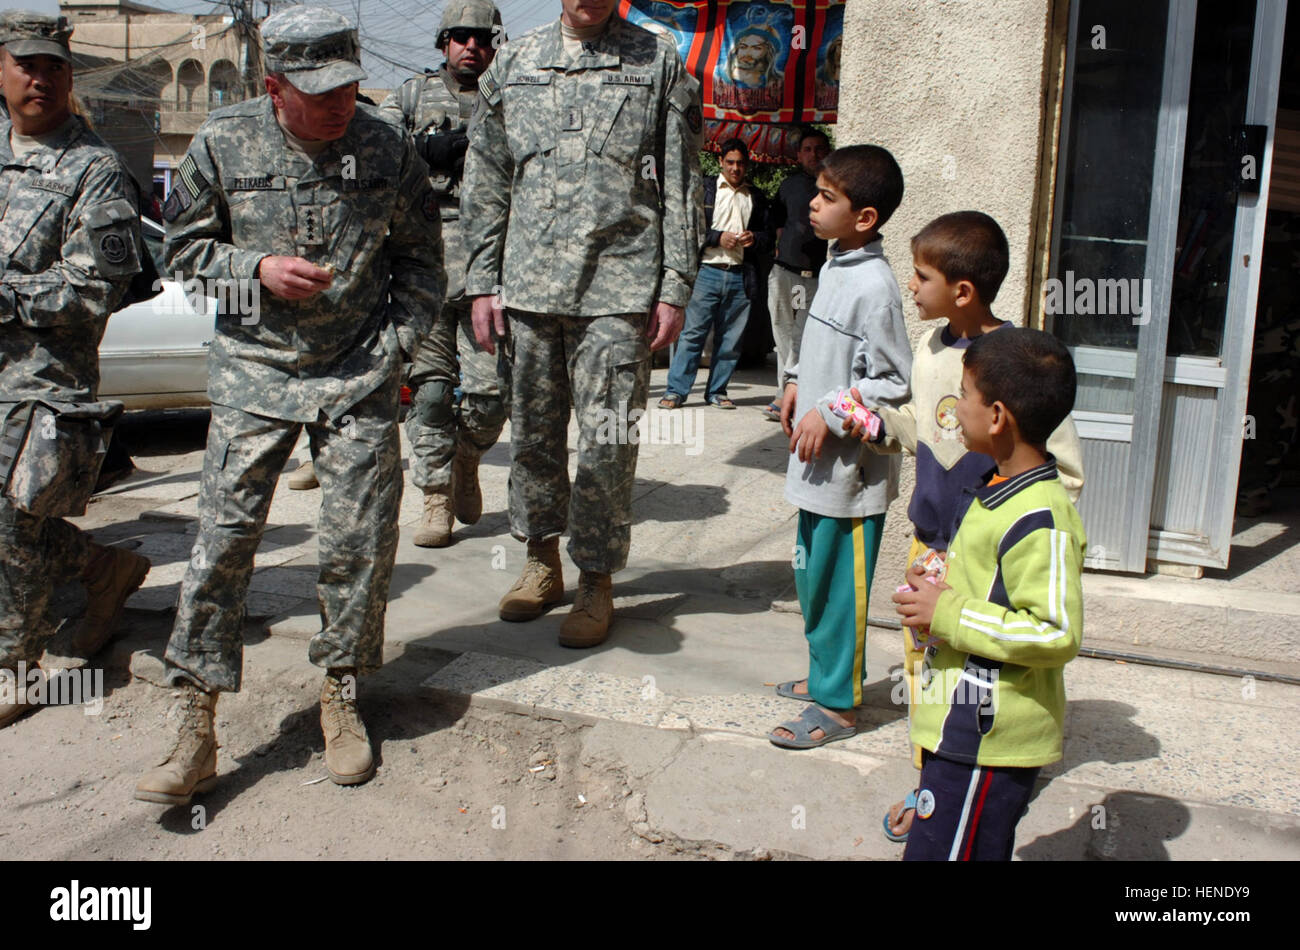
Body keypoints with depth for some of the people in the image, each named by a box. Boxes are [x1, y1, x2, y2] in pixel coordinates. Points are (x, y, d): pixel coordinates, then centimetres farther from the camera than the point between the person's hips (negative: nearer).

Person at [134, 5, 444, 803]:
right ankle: (197, 729, 4)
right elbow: (183, 245, 8)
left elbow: (420, 259, 9)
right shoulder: (224, 143, -2)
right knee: (225, 537, -4)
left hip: (360, 376, 1)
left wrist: (396, 348, 0)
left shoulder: (387, 146, -1)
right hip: (255, 370, 0)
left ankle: (342, 697, 21)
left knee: (361, 541, 1)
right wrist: (258, 269, -10)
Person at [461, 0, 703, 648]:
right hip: (530, 283, 3)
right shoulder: (512, 64, 12)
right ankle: (542, 559, 28)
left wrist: (674, 289, -3)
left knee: (607, 440, -2)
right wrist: (482, 282, 7)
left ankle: (596, 582, 12)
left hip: (619, 288, -3)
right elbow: (485, 183, 14)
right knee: (532, 430, 10)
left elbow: (681, 187, 3)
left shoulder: (659, 62, 5)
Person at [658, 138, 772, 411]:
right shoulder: (703, 189, 6)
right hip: (708, 272, -3)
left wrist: (755, 238, -3)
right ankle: (676, 390, -1)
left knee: (731, 338, 5)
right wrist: (718, 237, -11)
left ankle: (717, 391, 15)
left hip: (741, 276, 3)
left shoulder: (756, 198, 15)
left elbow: (768, 236, 19)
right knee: (693, 332, -5)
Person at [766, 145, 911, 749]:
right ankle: (826, 672, 36)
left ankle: (838, 705, 14)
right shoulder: (835, 266, 9)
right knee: (811, 575, 20)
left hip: (851, 468, -9)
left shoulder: (874, 286, -20)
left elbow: (893, 384, -19)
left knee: (838, 586, 1)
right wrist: (798, 384, 10)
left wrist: (828, 415, -19)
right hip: (819, 462, 9)